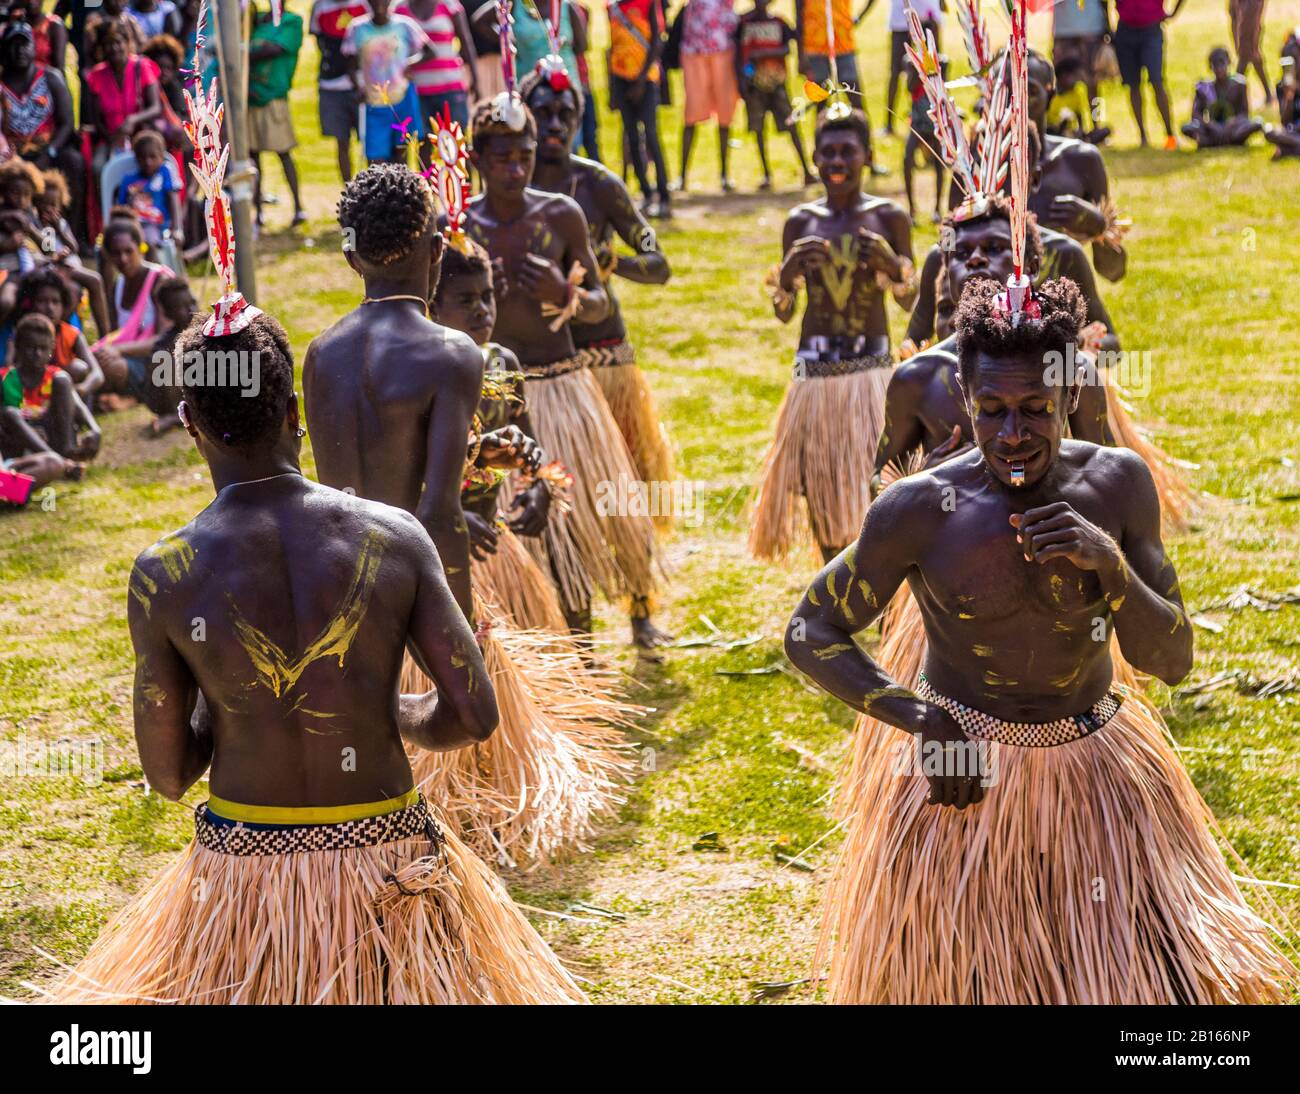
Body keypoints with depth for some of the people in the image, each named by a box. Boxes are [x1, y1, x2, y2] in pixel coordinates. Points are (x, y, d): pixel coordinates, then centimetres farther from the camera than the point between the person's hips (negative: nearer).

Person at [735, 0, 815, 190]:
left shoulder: (778, 23, 5)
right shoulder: (744, 22, 3)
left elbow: (788, 48, -5)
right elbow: (738, 53, 4)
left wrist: (764, 53, -18)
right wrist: (740, 81, -4)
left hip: (776, 82, 0)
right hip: (754, 84, 0)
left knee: (791, 125, -6)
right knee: (758, 129, 1)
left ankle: (807, 172, -6)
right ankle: (766, 175, 10)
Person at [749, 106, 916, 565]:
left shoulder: (889, 217, -1)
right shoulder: (800, 222, 6)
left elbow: (911, 300, 3)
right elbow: (784, 312, 9)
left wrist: (893, 265, -17)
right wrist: (787, 273, -12)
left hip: (871, 368, -3)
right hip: (814, 371, 3)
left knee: (874, 482, -13)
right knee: (818, 486, 7)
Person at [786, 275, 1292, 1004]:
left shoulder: (1117, 484, -8)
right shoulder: (921, 511, -16)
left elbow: (1173, 661, -4)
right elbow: (811, 634, -8)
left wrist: (1111, 563, -22)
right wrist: (920, 718, -21)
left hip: (1098, 775, 3)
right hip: (962, 777, -3)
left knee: (1162, 979, 5)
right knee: (968, 984, 6)